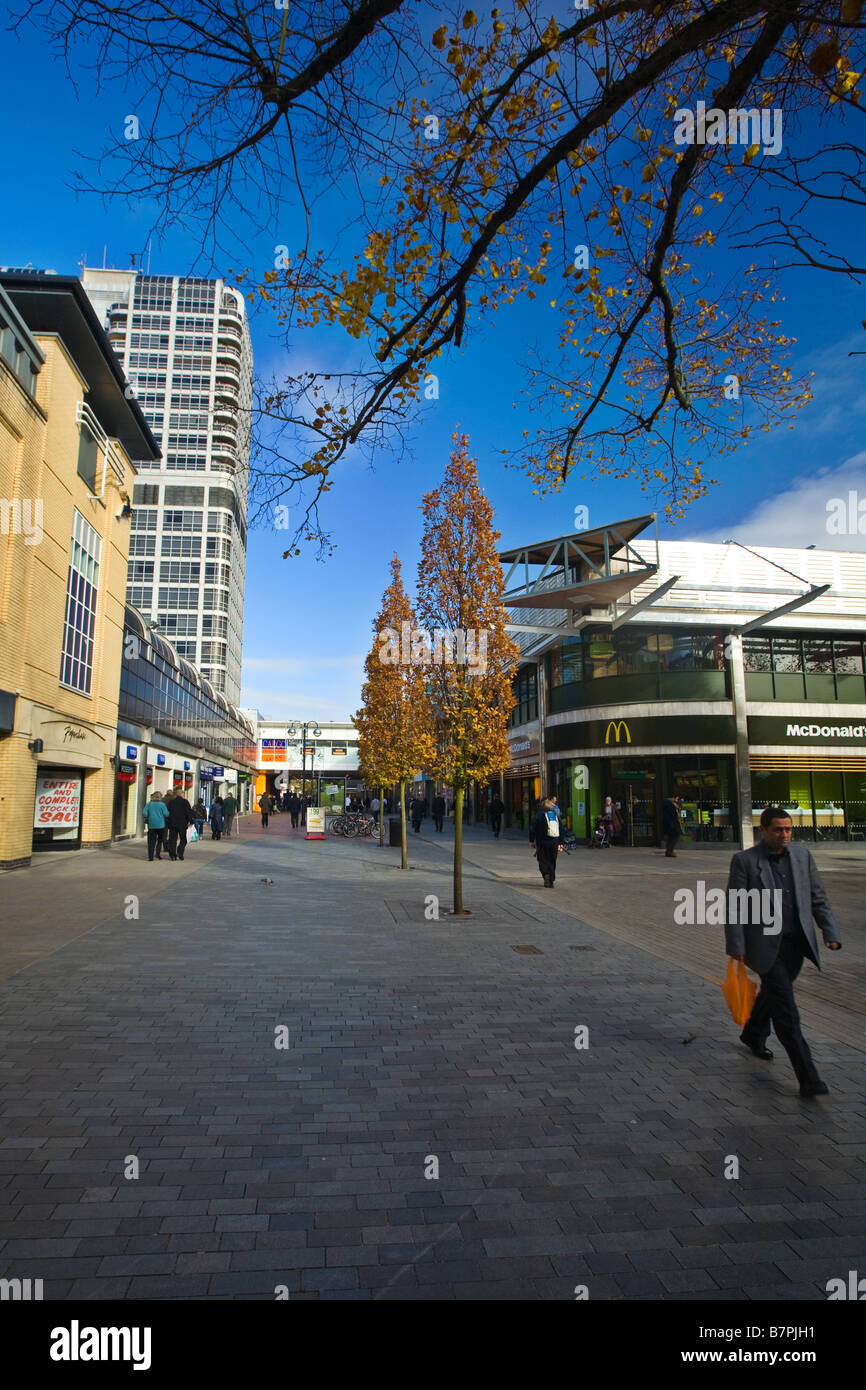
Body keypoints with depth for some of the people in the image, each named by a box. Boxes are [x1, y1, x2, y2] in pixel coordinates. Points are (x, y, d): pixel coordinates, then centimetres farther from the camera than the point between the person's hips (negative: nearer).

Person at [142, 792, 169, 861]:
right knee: (160, 839, 12)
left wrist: (148, 817, 18)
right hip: (160, 824, -2)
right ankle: (158, 853, -1)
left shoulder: (149, 804, 5)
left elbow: (144, 813, 0)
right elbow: (166, 814, -9)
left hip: (151, 824, 3)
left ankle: (151, 857, 1)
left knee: (151, 841, 4)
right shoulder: (162, 804, -4)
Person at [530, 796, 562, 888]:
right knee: (552, 862, 13)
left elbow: (532, 828, -5)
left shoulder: (540, 815, -3)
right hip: (554, 843, 4)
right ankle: (551, 881, 13)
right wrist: (560, 843, 17)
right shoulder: (556, 815, 10)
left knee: (543, 860, 3)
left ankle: (546, 874, -23)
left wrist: (531, 841, 4)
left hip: (542, 843, -4)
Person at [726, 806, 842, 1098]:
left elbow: (818, 897, 10)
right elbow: (734, 907, -8)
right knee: (786, 1009, -7)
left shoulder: (802, 854, 5)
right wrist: (736, 947, -11)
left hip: (796, 943, 5)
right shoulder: (744, 861, -9)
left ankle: (753, 1035, 46)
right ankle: (808, 1078, -2)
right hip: (766, 945, -5)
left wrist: (831, 932, 0)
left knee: (772, 993, 22)